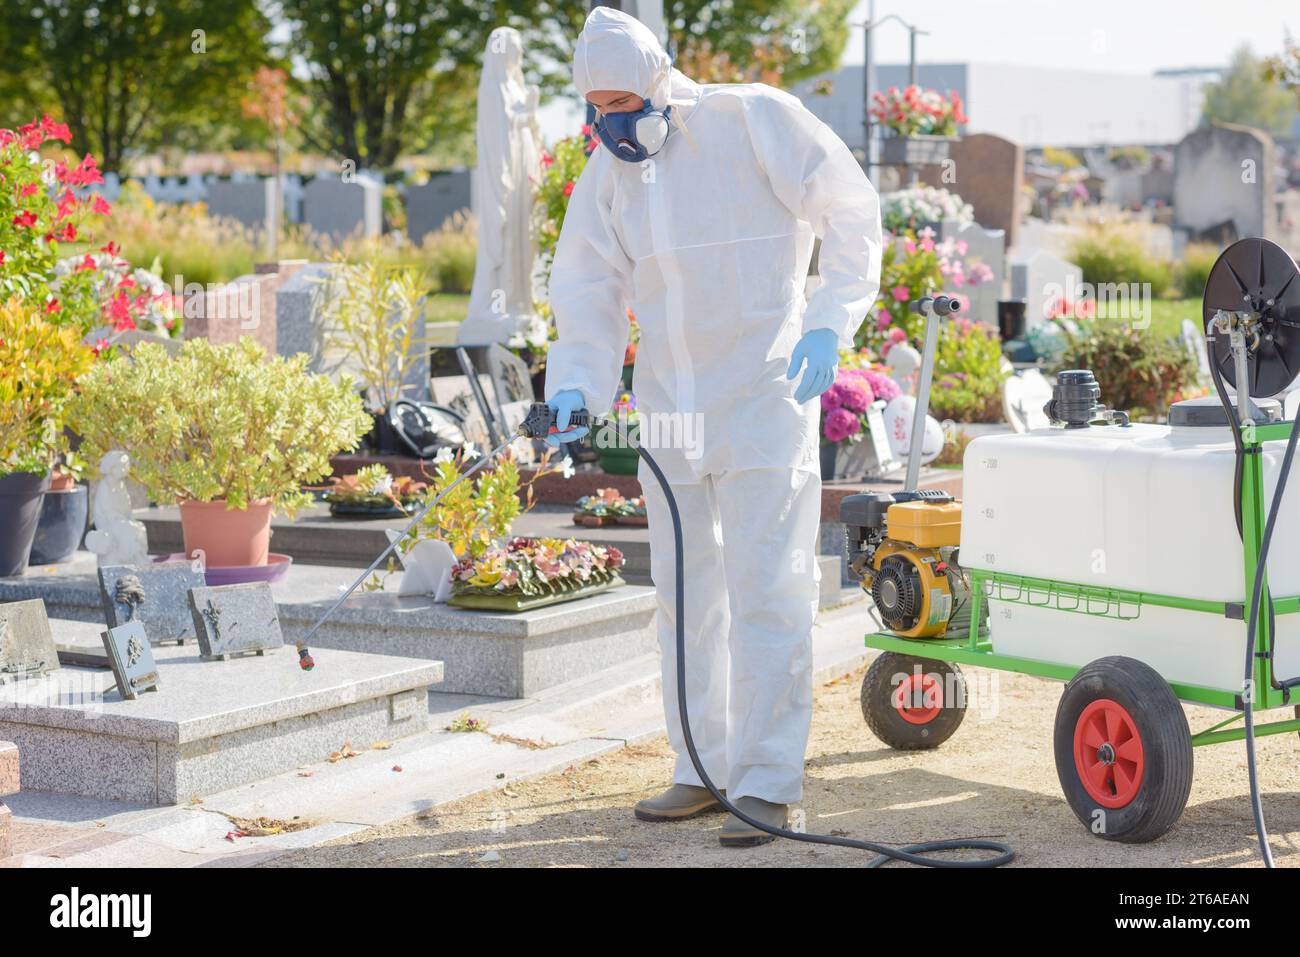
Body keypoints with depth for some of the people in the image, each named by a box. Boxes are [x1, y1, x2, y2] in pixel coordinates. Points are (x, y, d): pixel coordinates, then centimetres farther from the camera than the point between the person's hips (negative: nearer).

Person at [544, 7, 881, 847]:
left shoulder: (756, 120, -9)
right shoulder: (608, 170, 7)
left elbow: (853, 214, -5)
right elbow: (590, 288, 8)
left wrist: (828, 326, -13)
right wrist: (577, 384, -8)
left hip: (763, 398, -6)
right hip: (670, 412, 6)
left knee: (766, 589, -6)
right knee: (685, 590, 11)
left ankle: (769, 782, -1)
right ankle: (706, 768, 23)